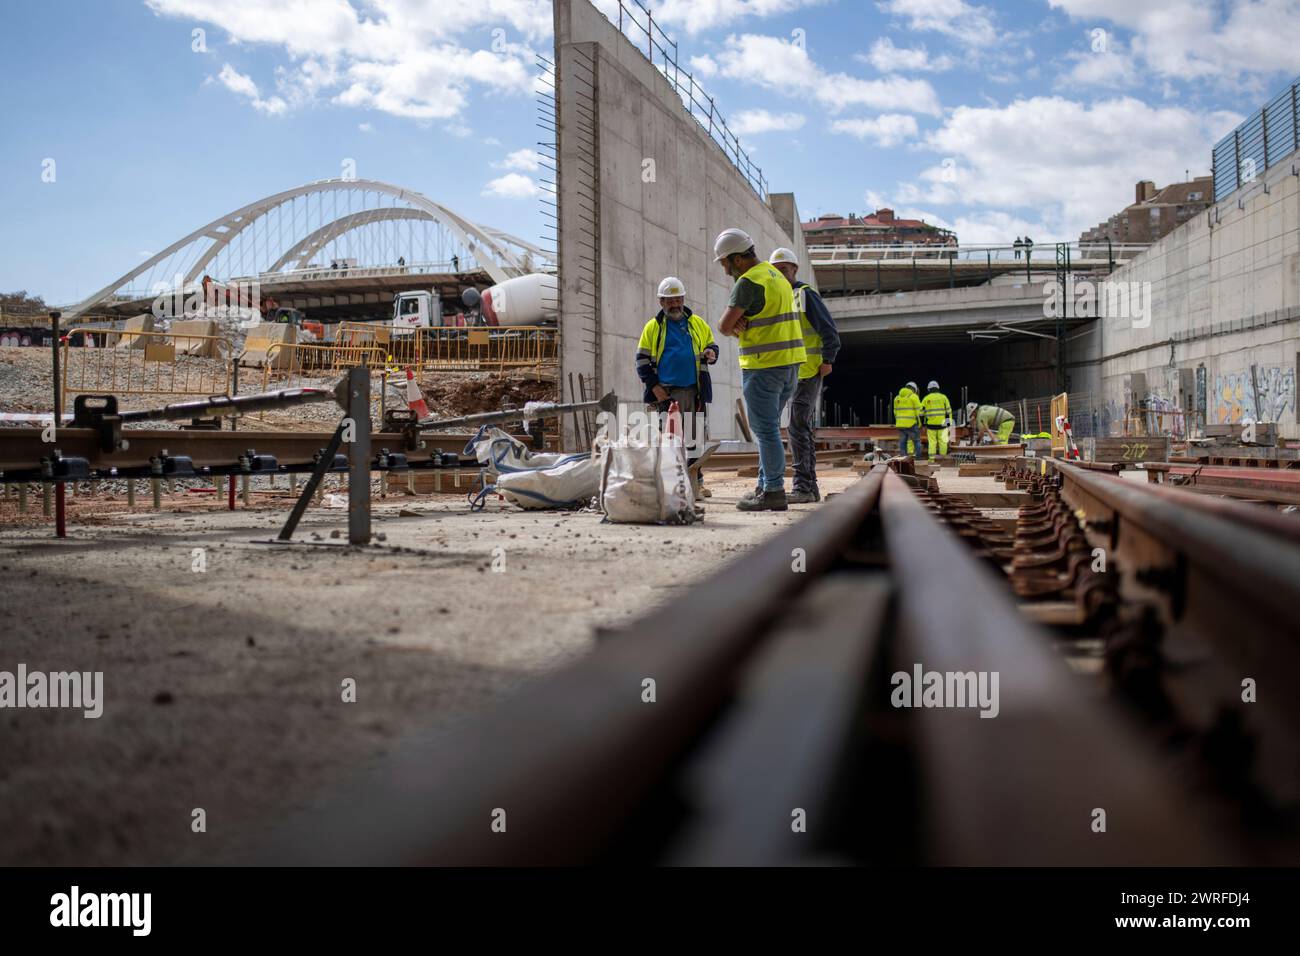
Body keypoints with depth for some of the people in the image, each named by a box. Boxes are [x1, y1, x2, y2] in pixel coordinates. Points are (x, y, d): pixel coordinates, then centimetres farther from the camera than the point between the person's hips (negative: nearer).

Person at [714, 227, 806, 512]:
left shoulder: (749, 282, -14)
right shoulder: (775, 275, 17)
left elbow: (724, 326, -16)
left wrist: (733, 328, 5)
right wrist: (739, 324, -5)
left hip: (763, 366, -9)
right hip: (789, 363, 9)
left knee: (765, 430, -4)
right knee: (769, 428, 16)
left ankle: (773, 492, -3)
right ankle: (766, 485, 20)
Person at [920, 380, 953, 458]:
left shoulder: (926, 399, 4)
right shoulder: (943, 397, 5)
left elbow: (922, 412, 5)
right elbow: (948, 410, 3)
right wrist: (948, 422, 8)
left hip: (931, 424, 0)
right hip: (941, 423, 0)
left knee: (932, 442, 3)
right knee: (943, 442, 4)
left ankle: (932, 458, 0)